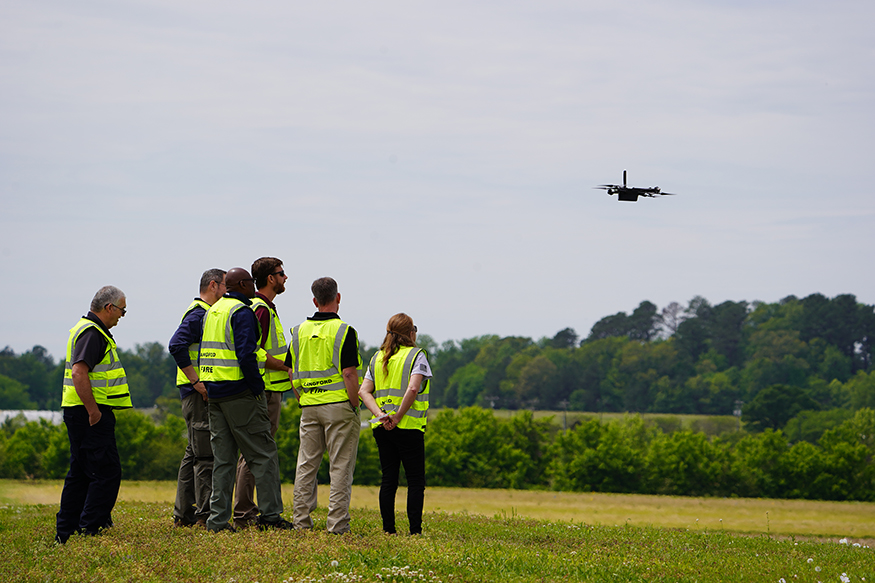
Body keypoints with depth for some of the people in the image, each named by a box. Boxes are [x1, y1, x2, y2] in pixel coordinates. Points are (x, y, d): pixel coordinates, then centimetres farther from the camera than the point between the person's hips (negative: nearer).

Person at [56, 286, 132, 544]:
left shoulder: (88, 329, 19)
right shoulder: (92, 333, -15)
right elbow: (79, 373, -26)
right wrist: (93, 411, -24)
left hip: (85, 413, 11)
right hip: (90, 414, -11)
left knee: (80, 473, 13)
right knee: (107, 471, -9)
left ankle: (65, 532, 16)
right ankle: (90, 529, -11)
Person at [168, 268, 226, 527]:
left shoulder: (208, 313, 20)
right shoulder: (198, 314, -12)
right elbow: (176, 345, -24)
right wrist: (197, 382, -23)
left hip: (205, 392, 11)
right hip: (198, 392, -11)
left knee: (194, 453, 13)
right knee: (205, 455, -10)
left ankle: (183, 513, 17)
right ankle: (206, 514, -9)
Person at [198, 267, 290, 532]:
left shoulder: (212, 312, 16)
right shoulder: (242, 312, -11)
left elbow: (203, 354, 17)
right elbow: (246, 354, -22)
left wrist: (208, 387, 19)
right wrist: (257, 386, -13)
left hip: (214, 392, 8)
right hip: (239, 392, -8)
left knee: (223, 458, 9)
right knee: (263, 454, -2)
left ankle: (217, 519, 6)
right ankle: (270, 514, -3)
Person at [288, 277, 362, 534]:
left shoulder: (300, 331, 7)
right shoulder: (343, 331, -10)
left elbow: (292, 372, 9)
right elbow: (349, 373, -16)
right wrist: (354, 406, -8)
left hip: (309, 406, 5)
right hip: (339, 406, -5)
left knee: (306, 465, 11)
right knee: (340, 467, -1)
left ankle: (301, 520, 10)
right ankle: (337, 523, -4)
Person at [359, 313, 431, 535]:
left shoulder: (377, 358, 13)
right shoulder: (416, 356, -4)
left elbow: (364, 391, 2)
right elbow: (413, 389, -19)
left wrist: (380, 415, -8)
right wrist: (398, 417, -15)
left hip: (381, 427, 5)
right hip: (408, 426, -5)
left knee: (388, 480, 9)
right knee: (416, 481, 1)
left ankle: (388, 529, 7)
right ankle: (415, 529, -5)